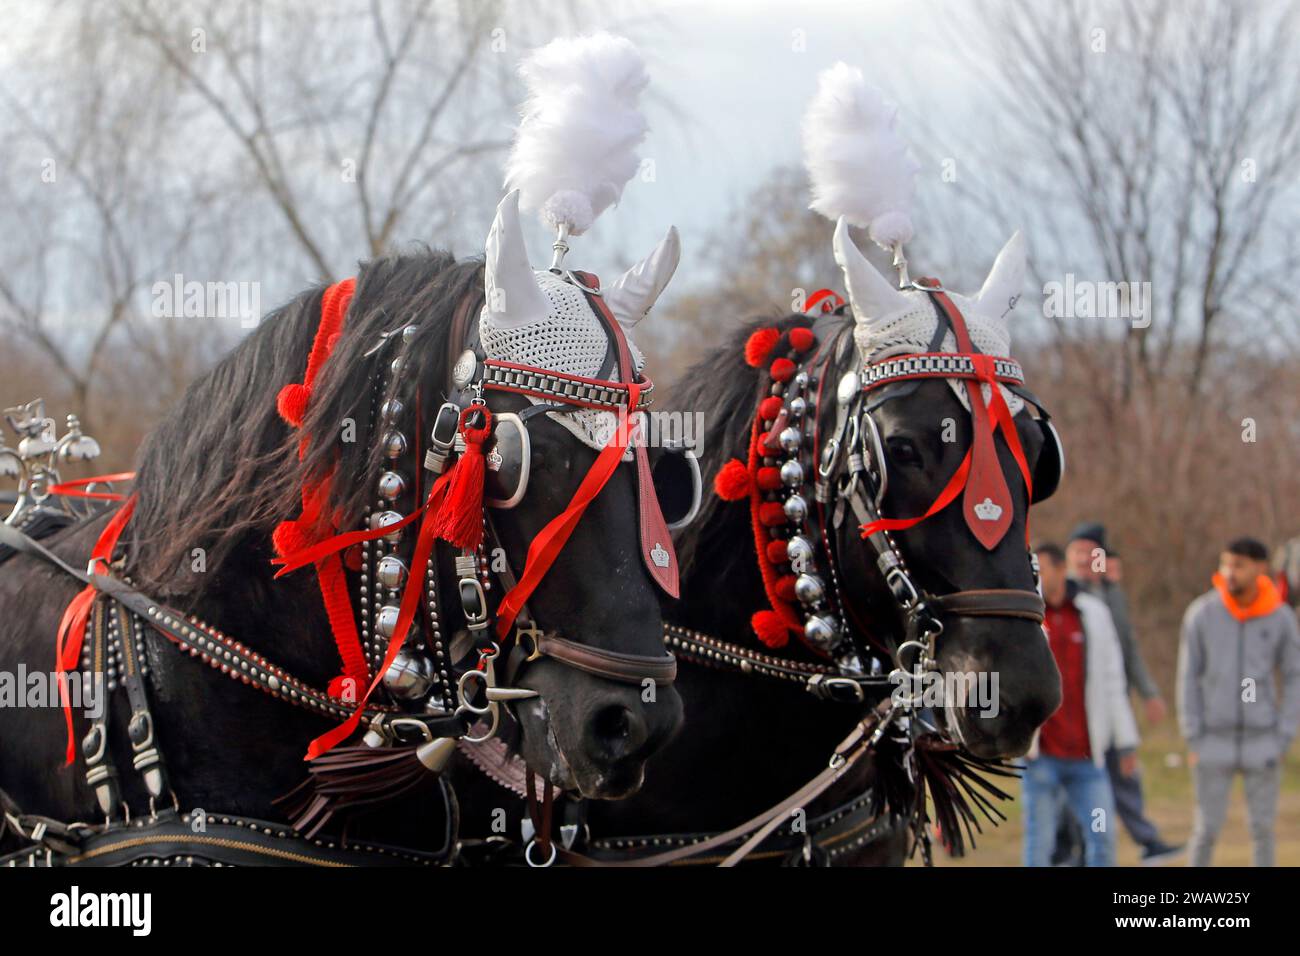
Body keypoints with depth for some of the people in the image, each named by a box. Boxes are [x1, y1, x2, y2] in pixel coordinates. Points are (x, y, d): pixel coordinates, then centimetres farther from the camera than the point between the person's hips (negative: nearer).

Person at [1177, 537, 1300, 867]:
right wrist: (1193, 740, -4)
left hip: (1262, 742, 1)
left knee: (1262, 827, 6)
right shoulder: (1201, 614, -5)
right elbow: (1188, 677, 0)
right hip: (1214, 743, -1)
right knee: (1207, 828, 1)